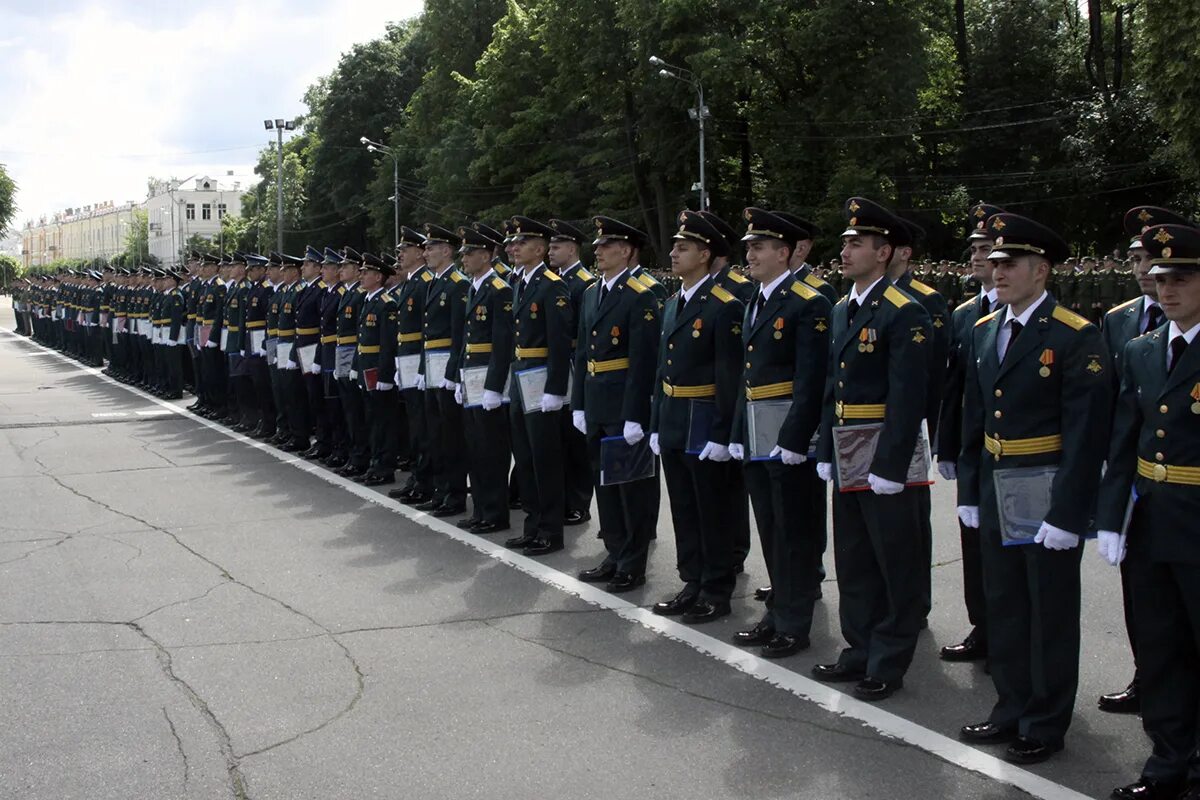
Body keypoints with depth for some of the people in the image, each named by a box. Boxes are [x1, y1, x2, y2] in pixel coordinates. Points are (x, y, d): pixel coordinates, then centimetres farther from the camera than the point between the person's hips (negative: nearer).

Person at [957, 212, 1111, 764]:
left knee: (1050, 617, 7)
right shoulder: (984, 331, 8)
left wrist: (1066, 512, -19)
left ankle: (1045, 725, 20)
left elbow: (1085, 433, -17)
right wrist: (969, 491, 9)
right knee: (1003, 611, 16)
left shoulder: (1076, 338, -14)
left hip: (1048, 500, -7)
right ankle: (1011, 711, 31)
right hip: (995, 497, 7)